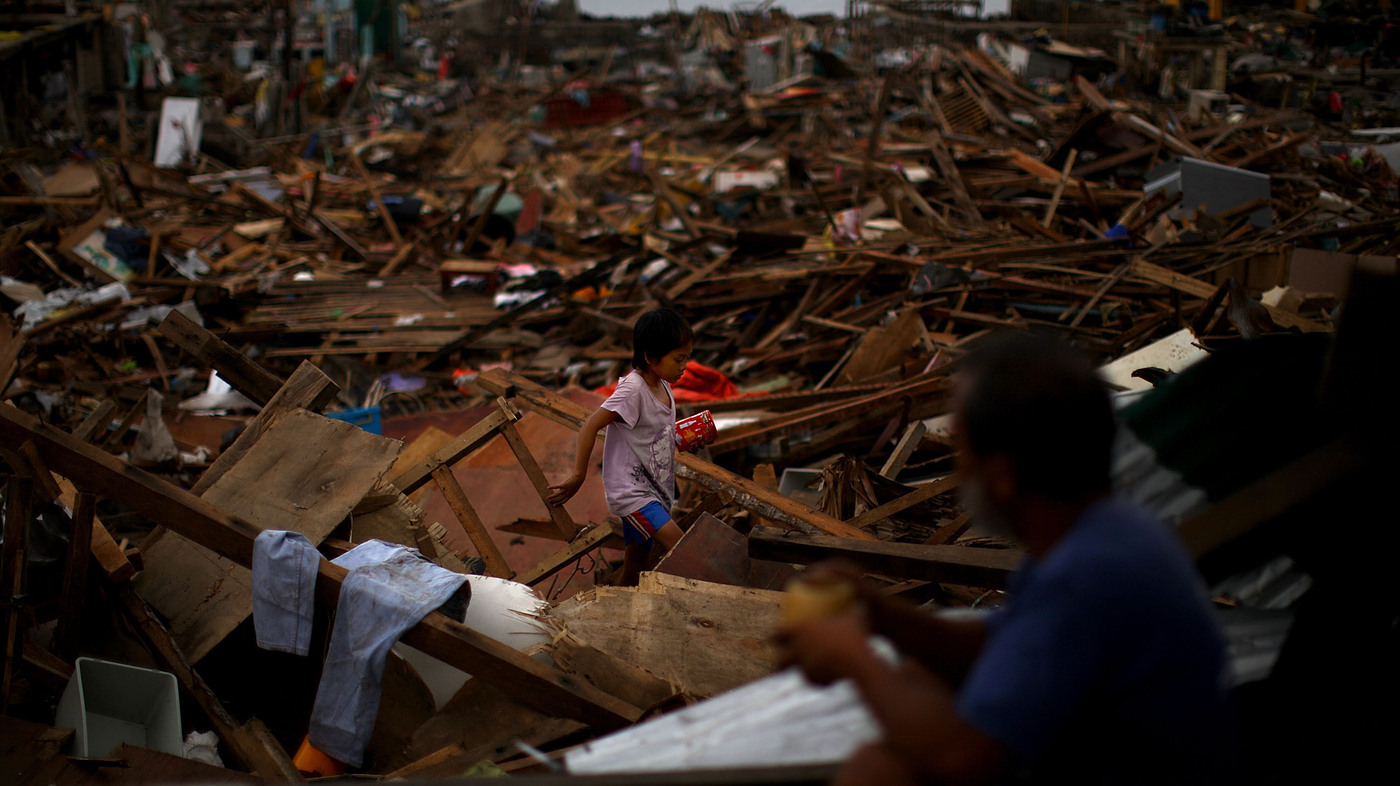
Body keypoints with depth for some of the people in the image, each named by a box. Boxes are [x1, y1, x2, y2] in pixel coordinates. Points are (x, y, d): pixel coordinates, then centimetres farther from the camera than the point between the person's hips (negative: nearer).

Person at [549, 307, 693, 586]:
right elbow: (590, 427, -22)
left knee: (637, 558, 16)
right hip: (629, 490, -9)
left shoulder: (662, 386, 5)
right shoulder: (632, 389, -22)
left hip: (652, 488, 9)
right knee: (678, 545, -21)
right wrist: (578, 477, -20)